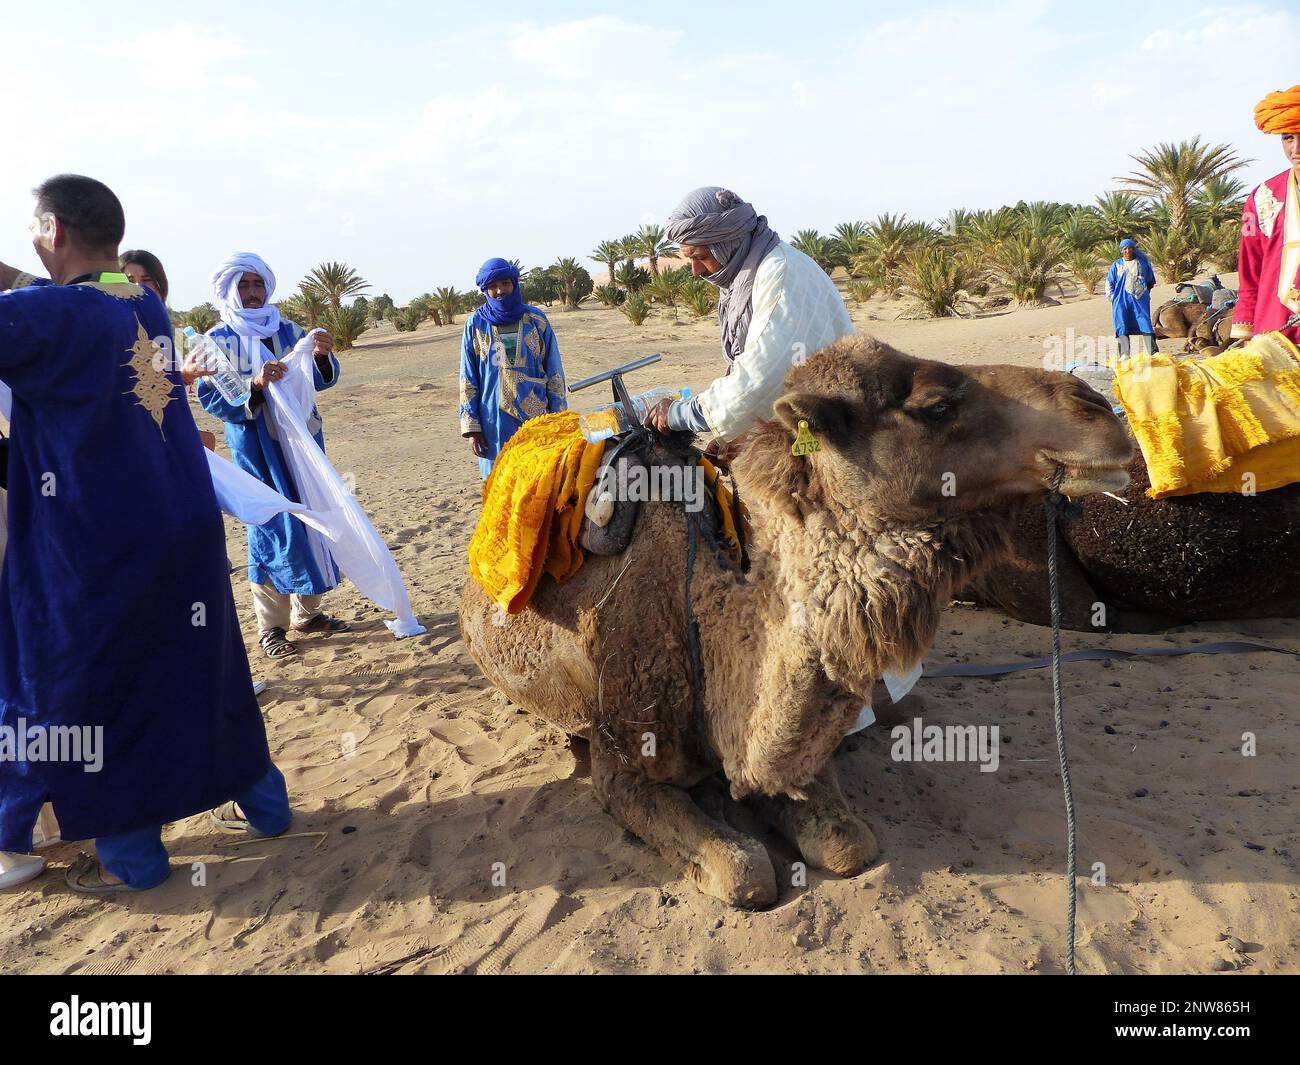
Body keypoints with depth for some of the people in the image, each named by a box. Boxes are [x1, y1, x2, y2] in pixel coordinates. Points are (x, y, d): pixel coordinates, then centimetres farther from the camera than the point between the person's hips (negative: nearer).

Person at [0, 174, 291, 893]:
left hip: (95, 545, -6)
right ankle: (261, 801, 29)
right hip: (188, 531, 6)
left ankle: (131, 855, 20)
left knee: (88, 686, 10)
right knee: (202, 667, 18)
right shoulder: (148, 308, 6)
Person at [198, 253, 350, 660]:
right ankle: (271, 627, 3)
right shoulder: (218, 340, -2)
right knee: (271, 529, -6)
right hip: (256, 448, -4)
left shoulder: (290, 331, 9)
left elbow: (320, 380, 4)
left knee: (310, 520, 8)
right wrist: (254, 385, -24)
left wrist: (322, 356, -18)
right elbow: (210, 398, -9)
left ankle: (306, 612, 21)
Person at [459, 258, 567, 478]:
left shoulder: (536, 320, 6)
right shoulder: (476, 324, 5)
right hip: (495, 423, 0)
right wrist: (471, 426, 1)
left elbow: (554, 373, 8)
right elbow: (467, 379, 6)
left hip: (536, 419, 0)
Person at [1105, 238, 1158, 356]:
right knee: (1122, 327, -5)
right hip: (1122, 301, 0)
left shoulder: (1142, 263, 10)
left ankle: (1152, 351, -7)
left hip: (1140, 299, 0)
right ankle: (1124, 354, -2)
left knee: (1145, 324, -7)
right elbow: (1109, 283, 11)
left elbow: (1151, 281, 20)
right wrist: (1113, 297, 1)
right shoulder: (1116, 265, 9)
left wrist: (1144, 292, 13)